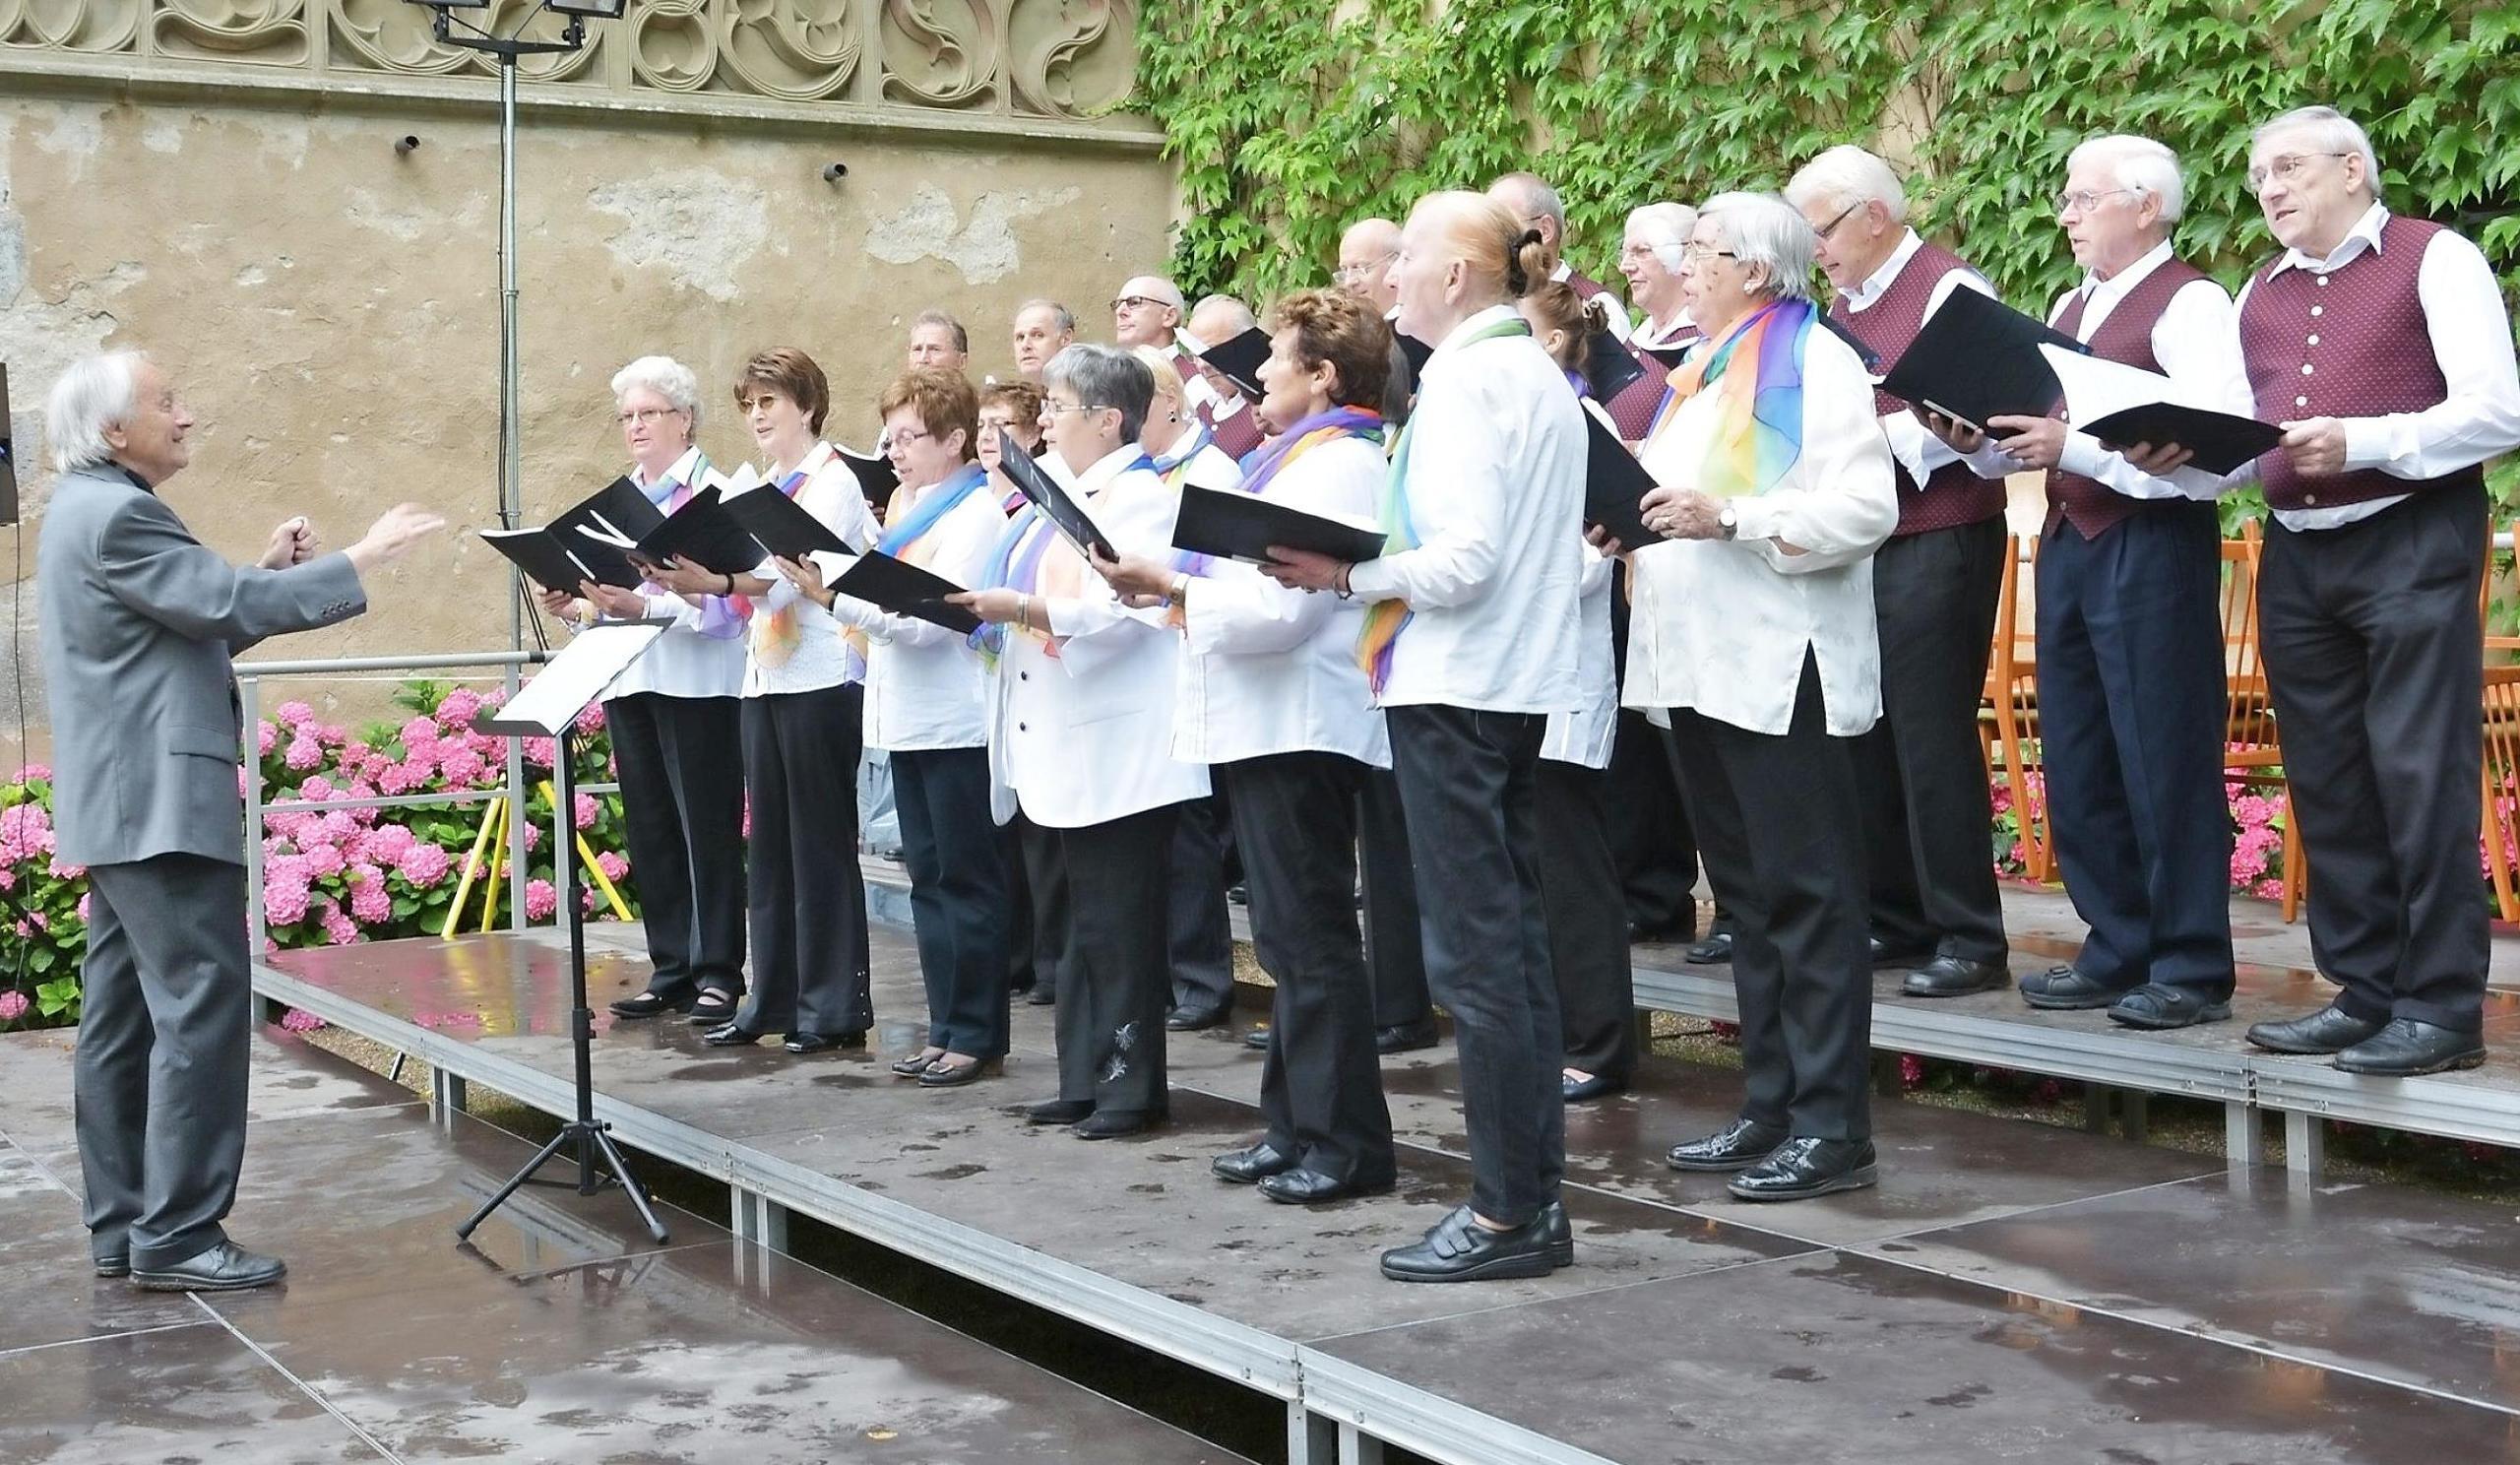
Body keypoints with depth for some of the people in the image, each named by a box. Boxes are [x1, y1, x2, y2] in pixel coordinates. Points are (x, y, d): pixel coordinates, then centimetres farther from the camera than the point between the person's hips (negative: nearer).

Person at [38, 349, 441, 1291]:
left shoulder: (92, 508, 19)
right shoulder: (115, 514, -15)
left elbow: (189, 623, 20)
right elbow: (229, 608, -21)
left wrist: (263, 575, 8)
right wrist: (362, 561, -15)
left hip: (126, 802, 11)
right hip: (161, 802, -11)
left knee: (125, 1013, 11)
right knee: (201, 1007, -10)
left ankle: (123, 1225, 15)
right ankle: (176, 1235, -9)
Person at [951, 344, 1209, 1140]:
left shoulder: (1142, 499, -10)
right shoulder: (1064, 498, 17)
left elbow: (1123, 611, -22)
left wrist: (1023, 609, -26)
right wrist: (985, 609, 4)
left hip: (1121, 751, -9)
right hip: (1073, 747, 9)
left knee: (1119, 923, -3)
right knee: (1087, 922, 12)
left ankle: (1134, 1084, 5)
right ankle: (1087, 1080, 18)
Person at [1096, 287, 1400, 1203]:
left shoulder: (1339, 466, -15)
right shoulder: (1301, 459, 19)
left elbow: (1278, 605, -24)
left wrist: (1171, 585, -13)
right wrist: (1172, 584, 6)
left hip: (1302, 729, -11)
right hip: (1268, 726, 11)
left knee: (1311, 938, -6)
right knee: (1290, 939, 14)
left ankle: (1346, 1143, 1)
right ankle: (1296, 1127, 21)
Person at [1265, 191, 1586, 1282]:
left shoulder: (1464, 378, -13)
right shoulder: (1542, 376, 14)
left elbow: (1465, 556, -21)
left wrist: (1347, 576, -12)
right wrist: (1366, 570, 13)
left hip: (1452, 688, -9)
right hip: (1517, 683, 9)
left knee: (1472, 949, -5)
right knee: (1514, 937, 12)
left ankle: (1505, 1214, -1)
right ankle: (1536, 1195, 17)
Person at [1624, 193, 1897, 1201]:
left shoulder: (1814, 363, -7)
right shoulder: (1705, 372, 19)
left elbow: (1866, 510, -18)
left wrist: (1729, 519, -23)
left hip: (1779, 664, -9)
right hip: (1703, 661, 9)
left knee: (1806, 890, -5)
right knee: (1751, 889, 12)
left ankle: (1832, 1126, -1)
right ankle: (1769, 1109, 19)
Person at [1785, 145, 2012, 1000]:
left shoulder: (1949, 290, -9)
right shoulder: (1844, 306, 17)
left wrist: (1873, 433, -18)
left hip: (1939, 542, -8)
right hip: (1859, 544, 8)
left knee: (1933, 738, -7)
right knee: (1866, 735, 10)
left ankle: (1970, 939, 1)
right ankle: (1894, 922, 20)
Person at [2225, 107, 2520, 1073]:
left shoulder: (2436, 260, -2)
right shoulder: (2259, 295, 16)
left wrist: (2365, 441, -22)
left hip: (2410, 543, -6)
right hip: (2295, 557, 6)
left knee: (2421, 775, -8)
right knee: (2327, 783, 8)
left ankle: (2442, 1008, -3)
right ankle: (2364, 994, 16)